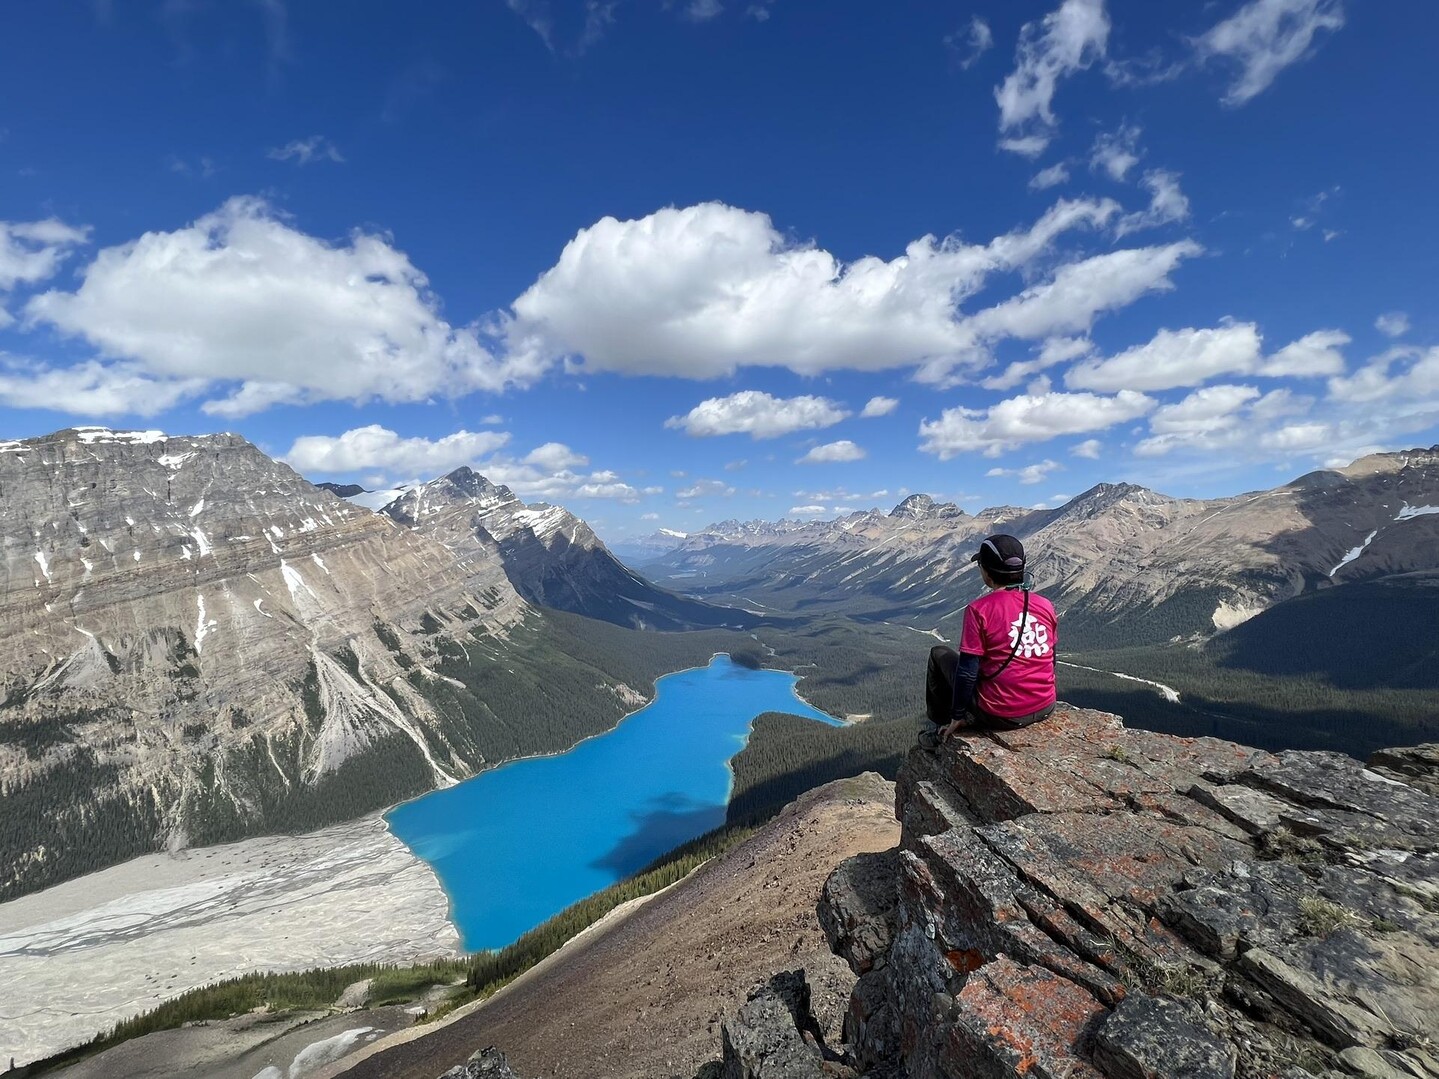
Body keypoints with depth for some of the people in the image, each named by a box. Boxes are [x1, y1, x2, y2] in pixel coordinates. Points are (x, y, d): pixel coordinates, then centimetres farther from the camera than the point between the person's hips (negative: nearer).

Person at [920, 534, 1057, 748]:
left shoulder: (979, 609, -17)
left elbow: (967, 672, -15)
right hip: (1045, 709, 6)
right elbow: (1050, 660, 11)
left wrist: (958, 717, -2)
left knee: (939, 654, 14)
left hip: (1000, 715, -5)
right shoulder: (1045, 605, -1)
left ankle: (939, 728, 25)